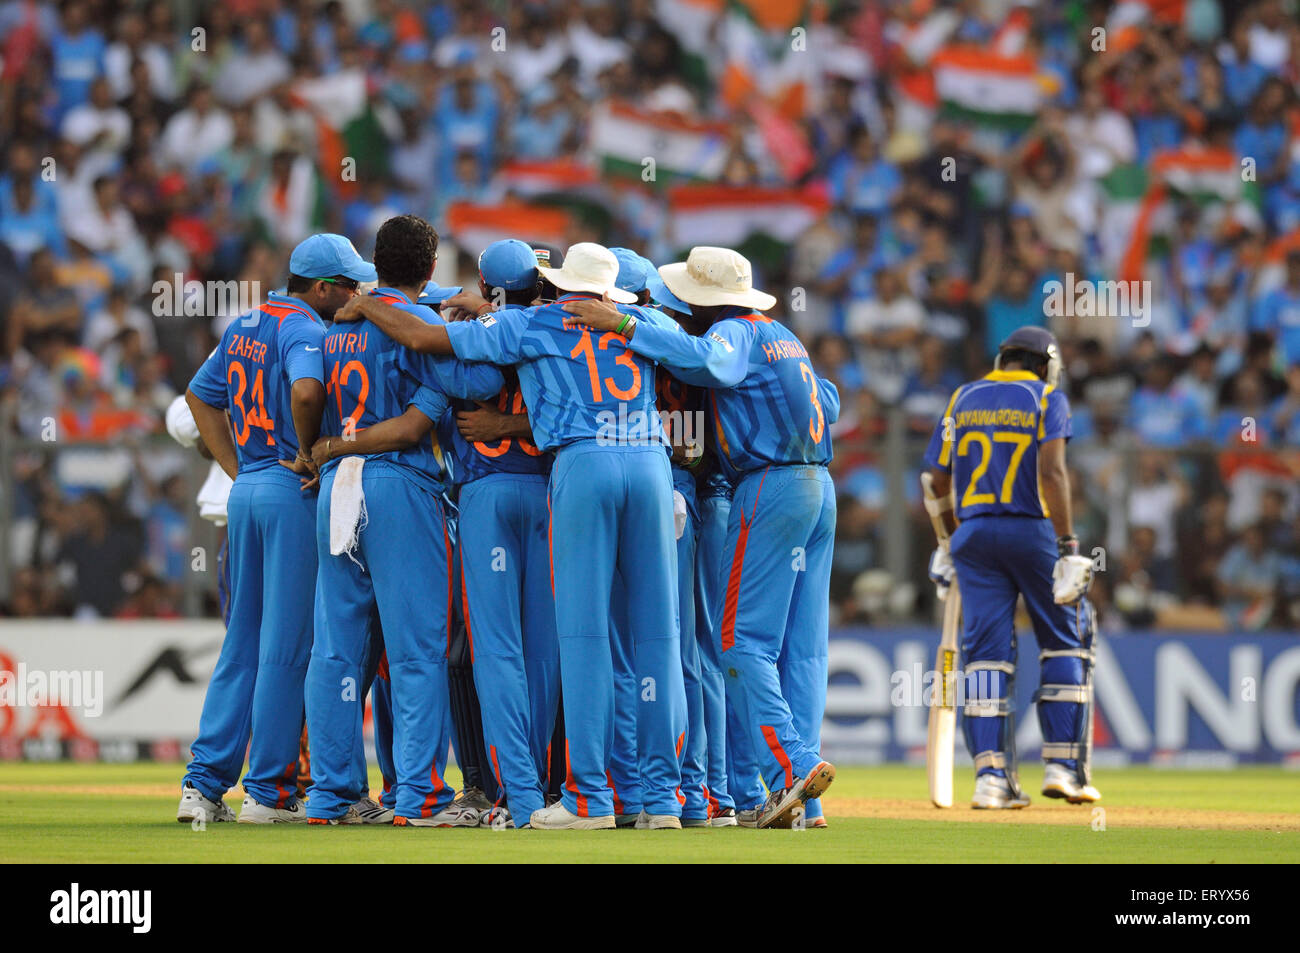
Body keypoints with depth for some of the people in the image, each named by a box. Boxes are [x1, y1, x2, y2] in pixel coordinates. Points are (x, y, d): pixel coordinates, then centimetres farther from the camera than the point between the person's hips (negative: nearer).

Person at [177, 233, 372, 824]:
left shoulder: (245, 326, 15)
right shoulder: (305, 330, -12)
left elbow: (201, 396, 23)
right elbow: (306, 391, -31)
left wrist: (237, 469, 17)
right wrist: (308, 455, -14)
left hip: (247, 489, 8)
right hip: (293, 493, -8)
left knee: (244, 638, 13)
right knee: (287, 642, -3)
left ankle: (205, 784, 10)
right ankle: (267, 791, -2)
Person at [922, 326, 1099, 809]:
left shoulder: (962, 398, 13)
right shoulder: (1047, 397, 1)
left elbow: (939, 480, 11)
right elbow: (1052, 471, -13)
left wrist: (952, 540, 23)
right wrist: (1068, 544, -16)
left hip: (973, 531, 3)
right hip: (1032, 531, -3)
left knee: (986, 651, 1)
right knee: (1065, 641, 10)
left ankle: (990, 774, -9)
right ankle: (1063, 765, 5)